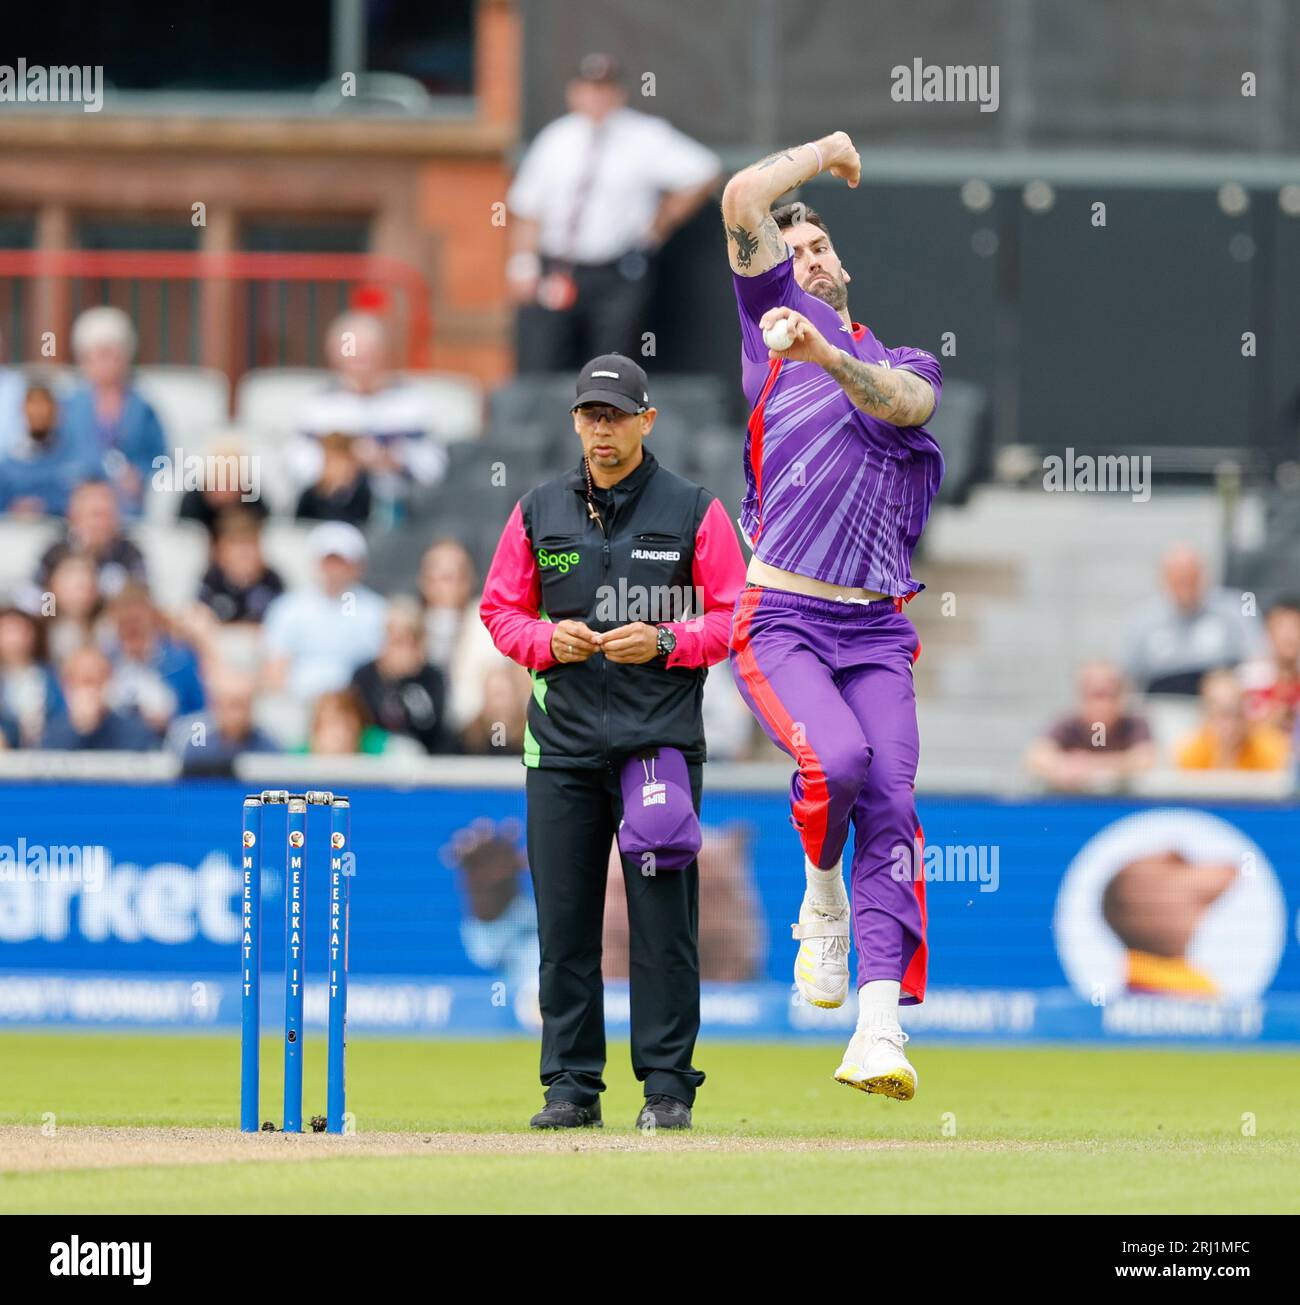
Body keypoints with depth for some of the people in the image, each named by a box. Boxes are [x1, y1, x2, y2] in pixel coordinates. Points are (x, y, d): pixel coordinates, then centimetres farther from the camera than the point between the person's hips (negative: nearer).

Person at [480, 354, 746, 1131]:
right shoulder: (539, 513, 12)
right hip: (563, 742, 3)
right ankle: (572, 1086, 6)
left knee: (663, 916, -5)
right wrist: (549, 640, -5)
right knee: (563, 919, 1)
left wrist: (663, 641, -14)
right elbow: (500, 609, 15)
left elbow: (736, 617, 2)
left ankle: (668, 1084, 1)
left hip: (661, 738, -3)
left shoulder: (695, 512, 4)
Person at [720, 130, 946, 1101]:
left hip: (876, 632, 2)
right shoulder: (775, 313, 15)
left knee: (891, 804, -13)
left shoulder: (905, 364, 19)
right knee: (839, 758, -27)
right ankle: (822, 896, 4)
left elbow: (906, 404, -7)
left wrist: (823, 356, -24)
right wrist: (829, 153, 19)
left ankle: (882, 1030, -18)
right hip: (780, 620, -2)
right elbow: (743, 199, 3)